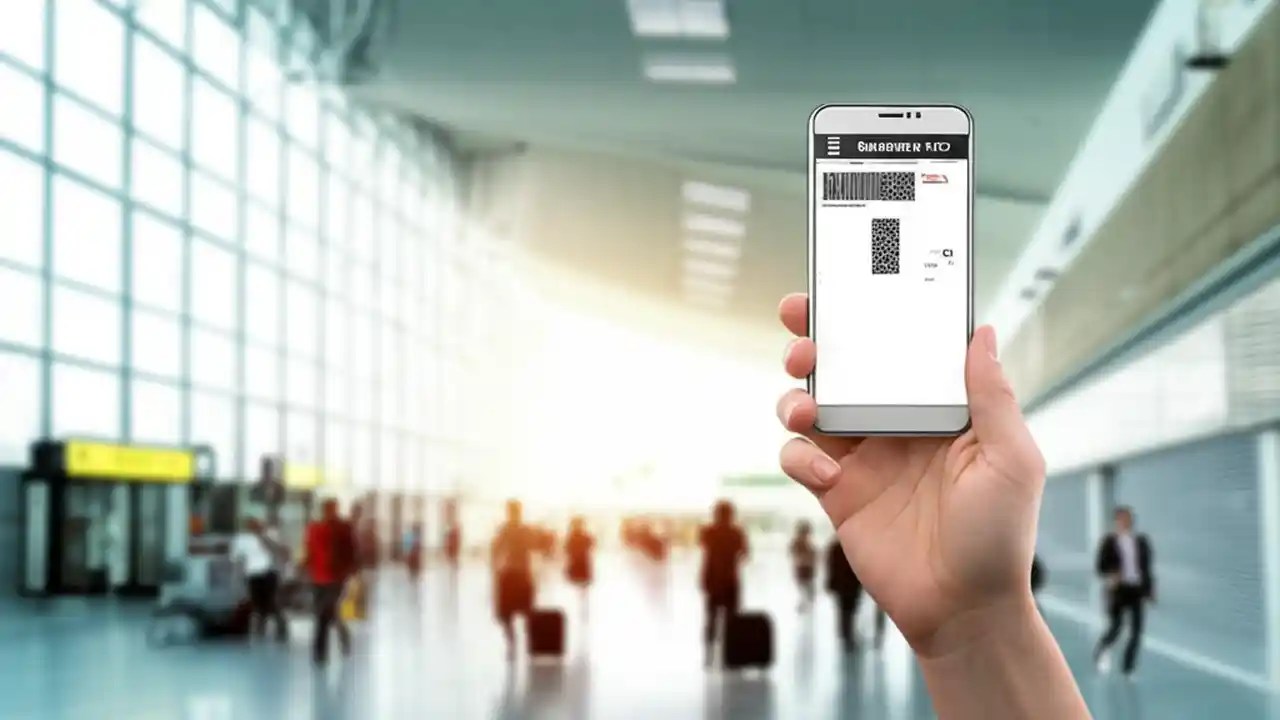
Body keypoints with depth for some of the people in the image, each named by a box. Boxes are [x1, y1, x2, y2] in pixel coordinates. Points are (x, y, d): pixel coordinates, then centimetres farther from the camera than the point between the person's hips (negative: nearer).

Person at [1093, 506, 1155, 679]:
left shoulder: (1141, 541, 9)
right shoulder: (1109, 542, -1)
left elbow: (1147, 567, 13)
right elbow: (1101, 566, -1)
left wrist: (1150, 590, 9)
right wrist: (1109, 577, -21)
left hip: (1137, 590, 3)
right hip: (1118, 590, -3)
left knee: (1137, 631, -2)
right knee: (1115, 628, -9)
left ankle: (1128, 669, 8)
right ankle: (1101, 650, 23)